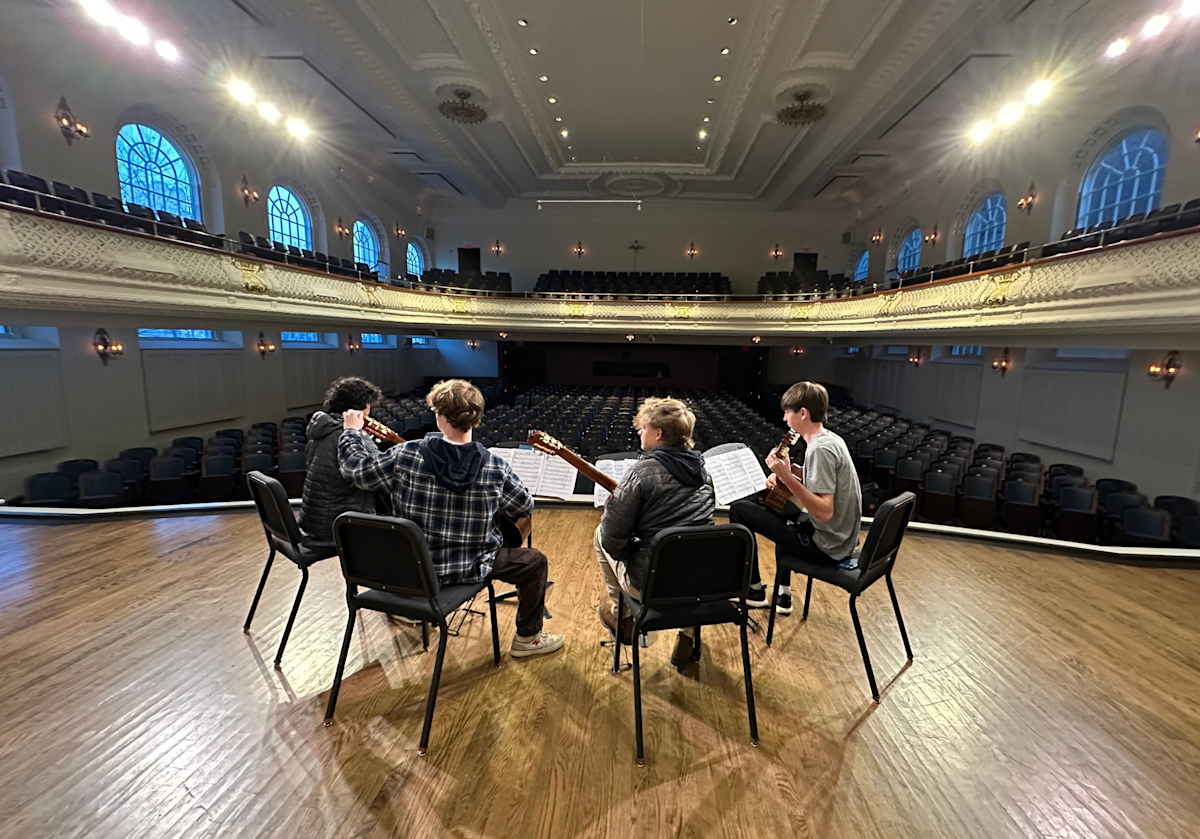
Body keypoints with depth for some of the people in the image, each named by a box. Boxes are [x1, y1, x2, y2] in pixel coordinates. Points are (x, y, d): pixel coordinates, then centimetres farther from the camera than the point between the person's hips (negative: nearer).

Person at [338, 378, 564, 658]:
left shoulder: (406, 456, -18)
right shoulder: (494, 468, -20)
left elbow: (356, 470, -3)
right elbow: (525, 506, -5)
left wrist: (352, 431, 15)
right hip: (469, 568, -3)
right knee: (535, 561, 15)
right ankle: (527, 638, 26)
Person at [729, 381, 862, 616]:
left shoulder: (820, 449, -23)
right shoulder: (829, 438, 7)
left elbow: (825, 512, -29)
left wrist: (787, 477, -33)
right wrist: (782, 477, 2)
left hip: (827, 547, -10)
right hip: (842, 539, 10)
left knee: (739, 510, -7)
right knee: (781, 508, 35)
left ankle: (755, 591, 10)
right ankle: (783, 595, 36)